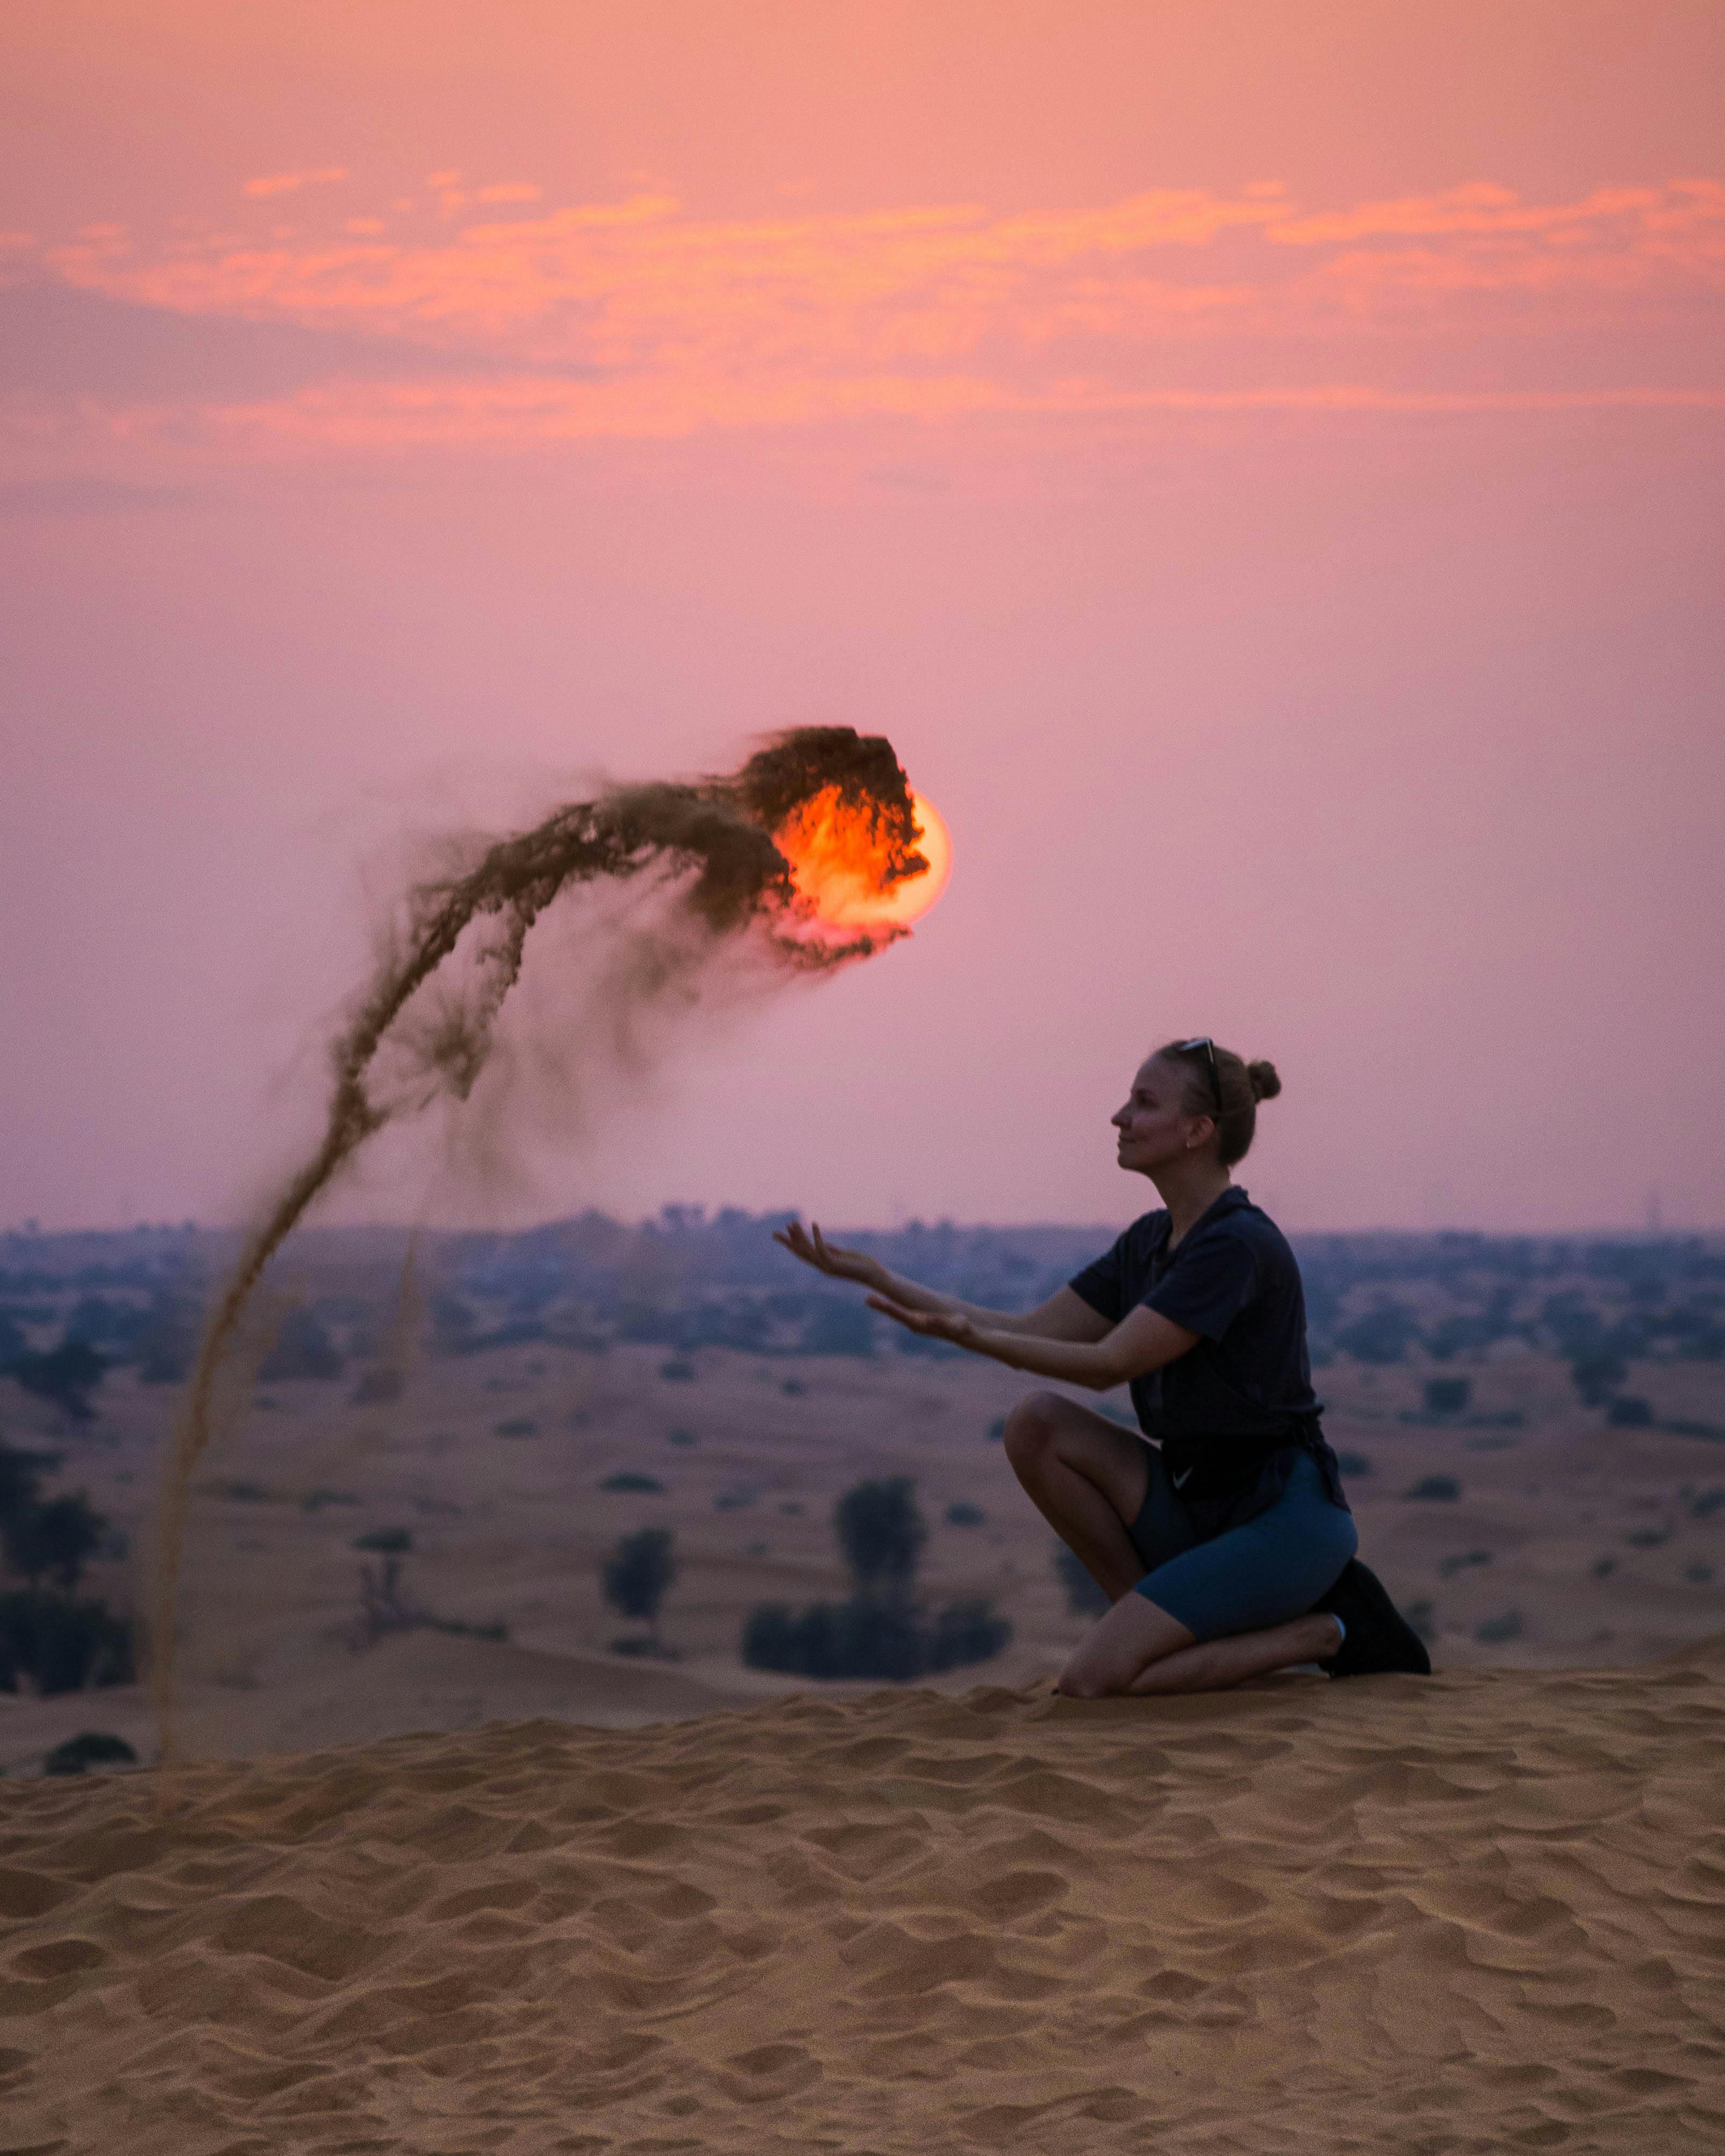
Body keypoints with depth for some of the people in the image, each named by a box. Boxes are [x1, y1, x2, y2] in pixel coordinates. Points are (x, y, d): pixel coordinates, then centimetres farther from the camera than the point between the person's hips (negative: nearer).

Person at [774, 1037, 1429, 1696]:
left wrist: (966, 1337, -30)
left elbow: (1108, 1365, -22)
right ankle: (1150, 1618, 2)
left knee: (1094, 1679, -22)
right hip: (1199, 1510, 8)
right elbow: (1029, 1332, 9)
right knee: (1037, 1426, -9)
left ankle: (1329, 1633, -4)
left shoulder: (1240, 1245, -19)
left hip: (1287, 1522, -8)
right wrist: (877, 1277, 4)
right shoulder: (1150, 1241, 8)